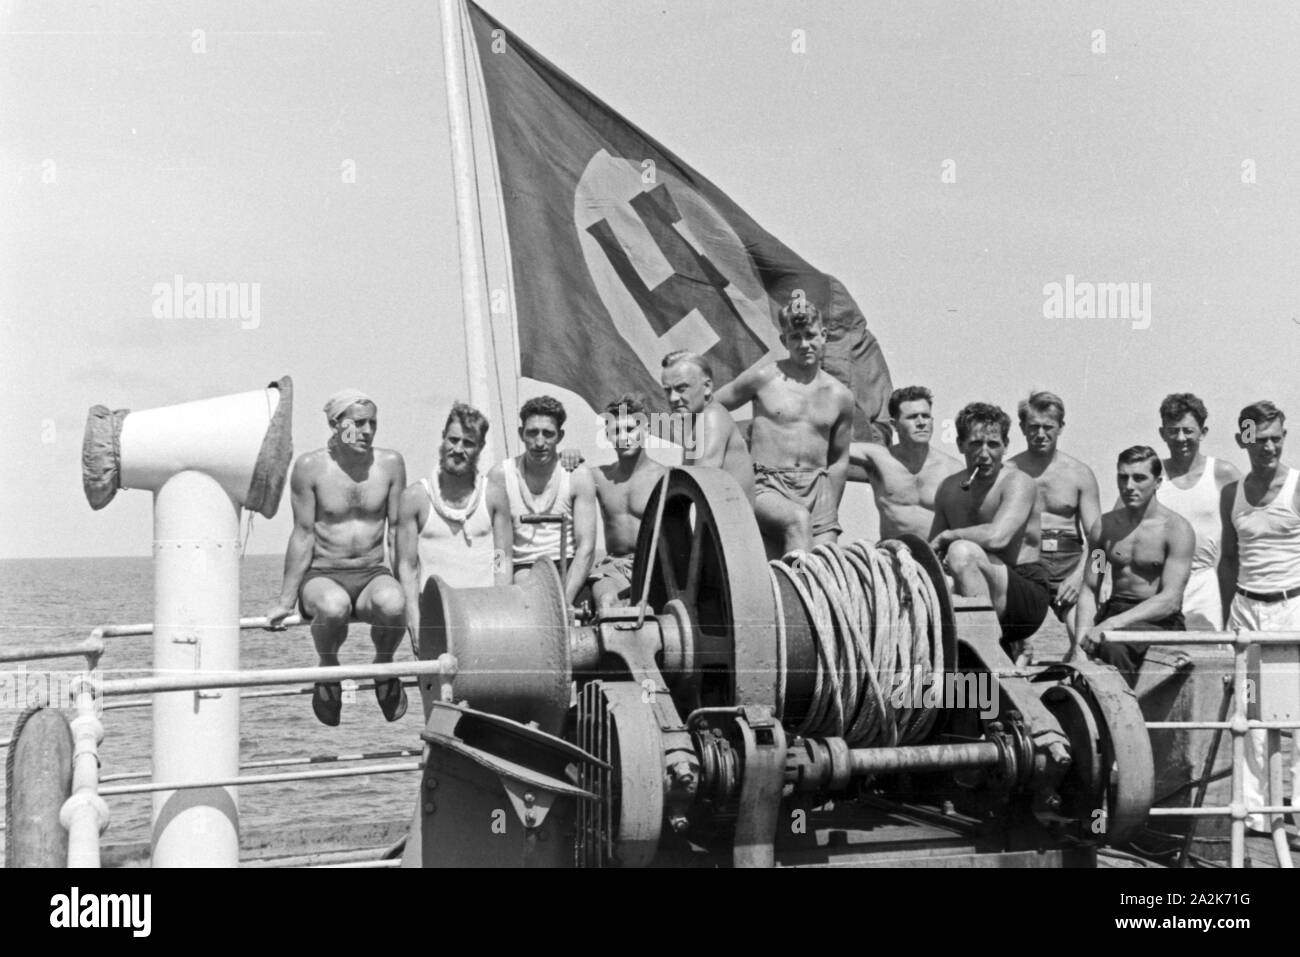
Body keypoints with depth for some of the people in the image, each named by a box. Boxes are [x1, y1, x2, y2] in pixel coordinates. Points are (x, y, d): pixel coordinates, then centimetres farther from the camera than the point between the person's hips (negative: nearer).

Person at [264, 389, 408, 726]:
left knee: (392, 603, -36)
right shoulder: (310, 467, -6)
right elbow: (303, 535, -2)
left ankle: (384, 666, -3)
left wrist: (408, 587, 1)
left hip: (373, 574, 2)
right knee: (334, 606, -39)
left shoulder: (390, 464, 0)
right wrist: (286, 601, -3)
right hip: (322, 576, -1)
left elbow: (397, 531, 6)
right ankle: (328, 669, -5)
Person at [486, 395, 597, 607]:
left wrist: (565, 599, -23)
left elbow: (586, 546, -8)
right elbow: (502, 554, -4)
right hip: (522, 569, 1)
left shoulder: (578, 477, 0)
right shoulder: (500, 477, -1)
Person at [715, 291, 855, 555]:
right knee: (798, 519, -34)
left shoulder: (840, 396, 12)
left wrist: (831, 512, 17)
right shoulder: (763, 379, 3)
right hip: (767, 487, -4)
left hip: (817, 490, 4)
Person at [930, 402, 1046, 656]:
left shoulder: (1018, 483, -10)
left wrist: (948, 536, -13)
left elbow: (997, 537, -28)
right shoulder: (949, 488, 10)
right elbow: (932, 552, 17)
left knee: (962, 551, -30)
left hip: (1028, 595, -7)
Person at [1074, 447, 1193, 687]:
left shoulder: (1177, 529, -6)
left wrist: (1113, 623, -25)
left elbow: (1170, 600, -15)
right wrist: (1081, 640, -9)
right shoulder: (1105, 526, 10)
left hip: (1160, 620, -4)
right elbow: (1089, 590, 8)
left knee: (1113, 645, -35)